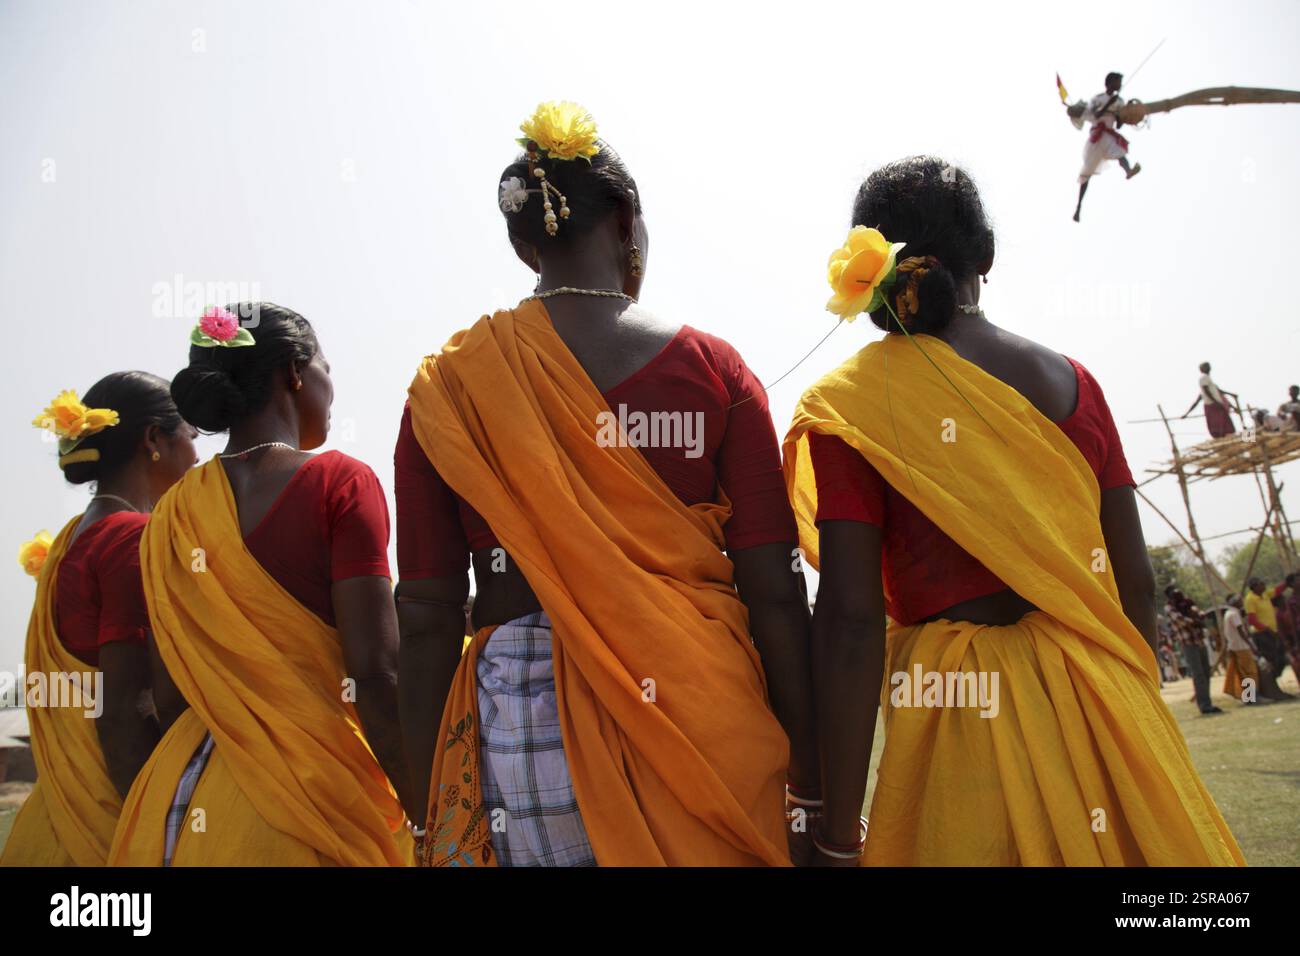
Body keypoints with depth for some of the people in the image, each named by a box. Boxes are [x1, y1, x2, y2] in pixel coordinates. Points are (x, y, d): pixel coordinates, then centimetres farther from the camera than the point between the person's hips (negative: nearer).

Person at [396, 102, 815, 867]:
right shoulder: (712, 369, 0)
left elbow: (425, 615, 0)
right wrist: (810, 795, 2)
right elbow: (774, 593, -4)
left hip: (517, 727, 1)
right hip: (697, 712, -1)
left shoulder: (447, 386, 2)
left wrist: (435, 809, 6)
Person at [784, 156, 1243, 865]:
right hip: (1102, 715, 4)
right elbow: (1135, 581, 7)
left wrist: (839, 835, -10)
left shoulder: (846, 405, -5)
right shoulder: (1070, 380, 6)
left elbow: (850, 619, -12)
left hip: (960, 727, -4)